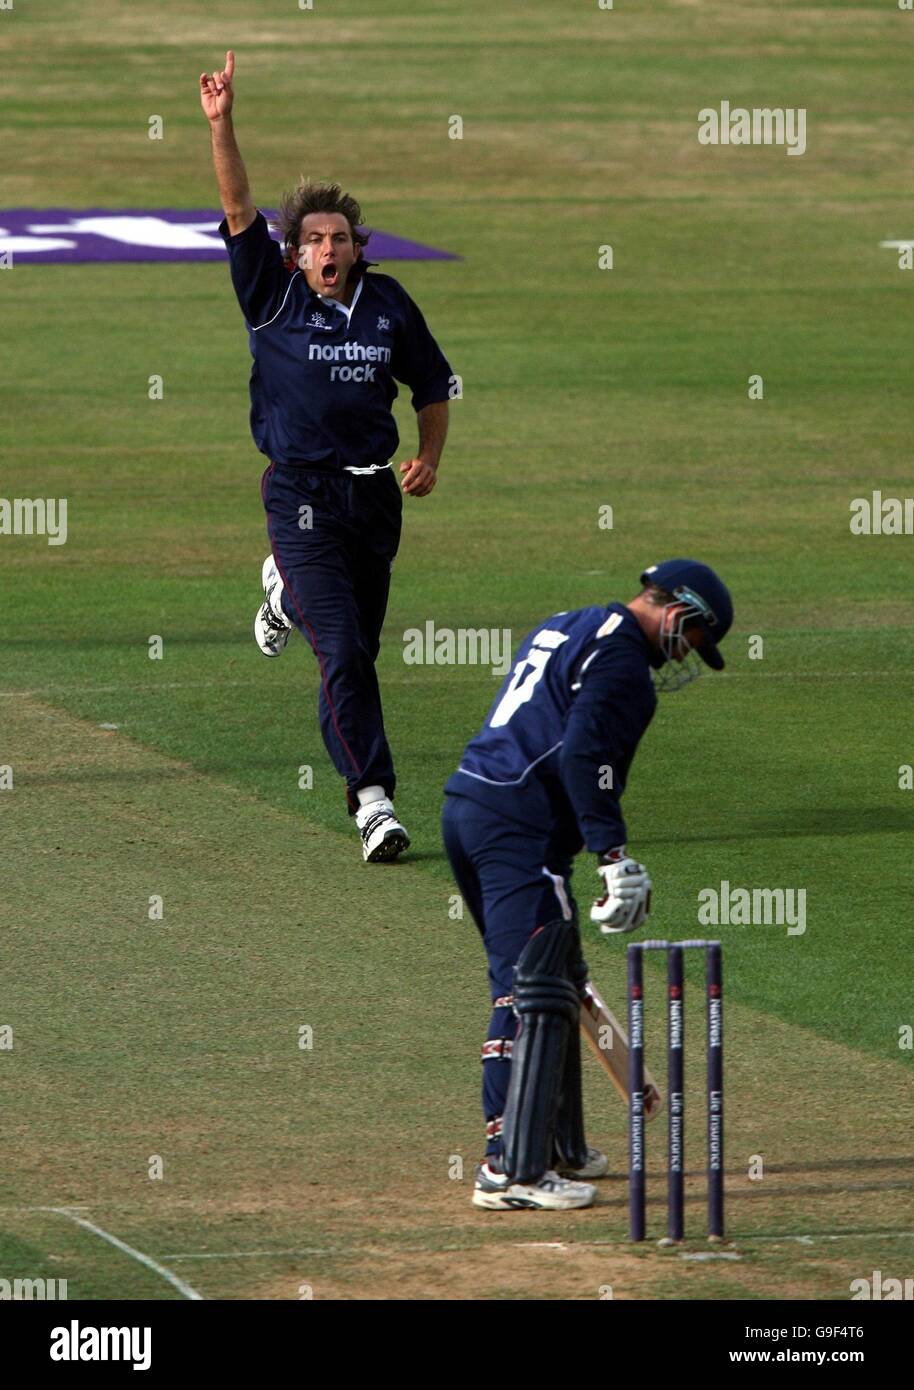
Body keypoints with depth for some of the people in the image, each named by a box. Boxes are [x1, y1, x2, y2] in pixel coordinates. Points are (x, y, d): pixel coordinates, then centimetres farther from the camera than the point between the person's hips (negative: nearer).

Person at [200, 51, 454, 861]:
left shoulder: (388, 305, 5)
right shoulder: (274, 298, -3)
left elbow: (433, 385, 17)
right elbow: (238, 209, -13)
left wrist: (429, 459, 2)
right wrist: (220, 125, -23)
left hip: (375, 492, 4)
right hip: (302, 496, -4)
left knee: (358, 636, 17)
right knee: (343, 654, -13)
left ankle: (289, 594, 50)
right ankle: (374, 798, -12)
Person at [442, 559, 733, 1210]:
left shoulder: (562, 628, 24)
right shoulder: (622, 655, -8)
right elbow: (584, 754, -21)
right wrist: (616, 856, -24)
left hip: (465, 809, 10)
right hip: (521, 829, -10)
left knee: (557, 981, 20)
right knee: (535, 991, -13)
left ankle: (560, 1148, 29)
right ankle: (513, 1168, -20)